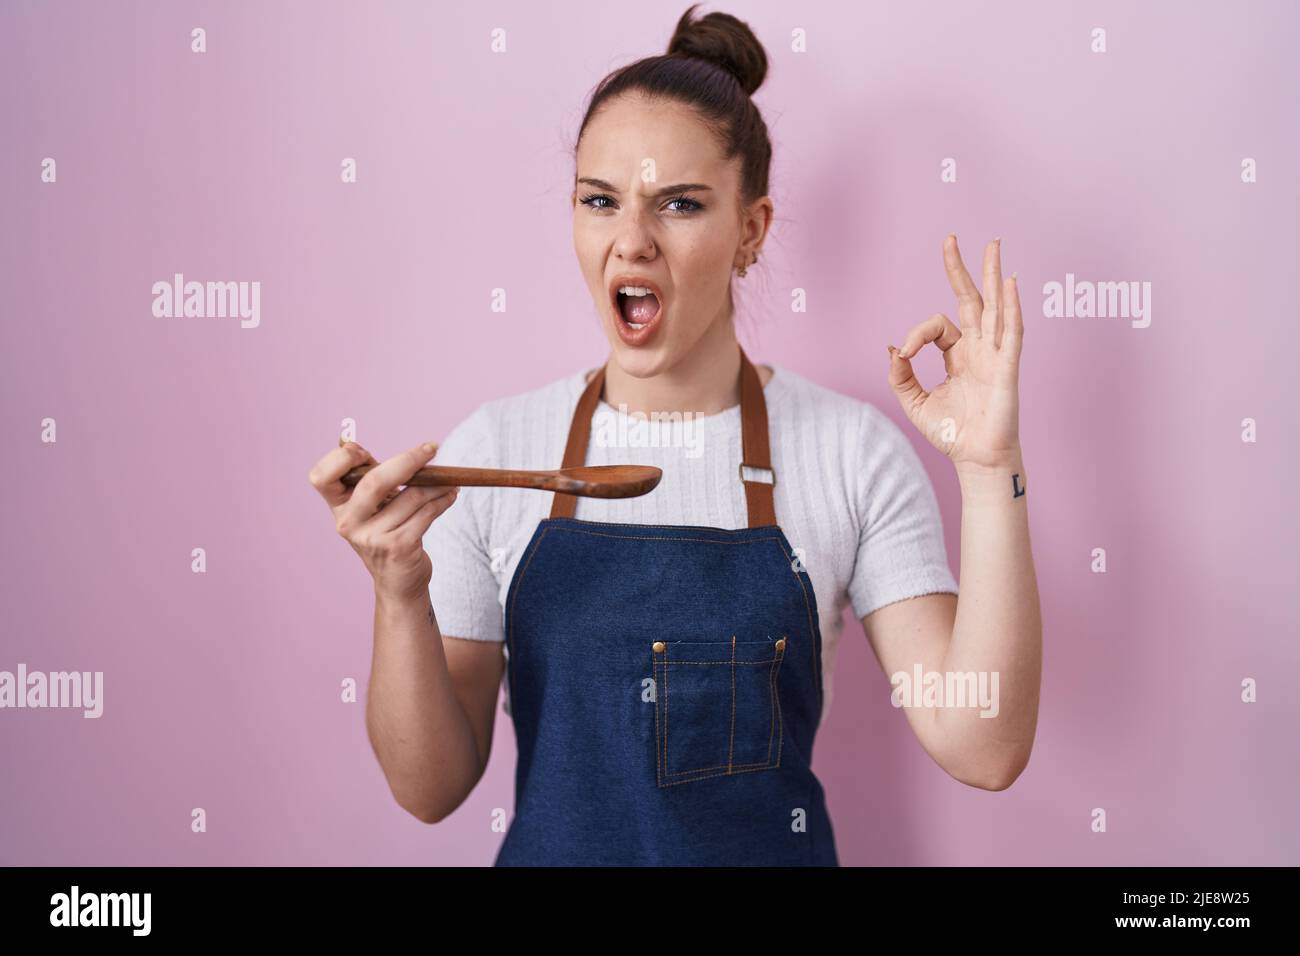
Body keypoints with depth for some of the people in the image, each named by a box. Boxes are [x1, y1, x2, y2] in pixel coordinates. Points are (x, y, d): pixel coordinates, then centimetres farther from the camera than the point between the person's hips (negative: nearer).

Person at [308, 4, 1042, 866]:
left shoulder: (853, 449, -10)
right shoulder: (493, 449, -8)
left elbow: (982, 749, -16)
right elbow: (432, 787, -6)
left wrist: (991, 471, -21)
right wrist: (401, 594, -23)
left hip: (775, 846, 0)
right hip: (554, 846, 1)